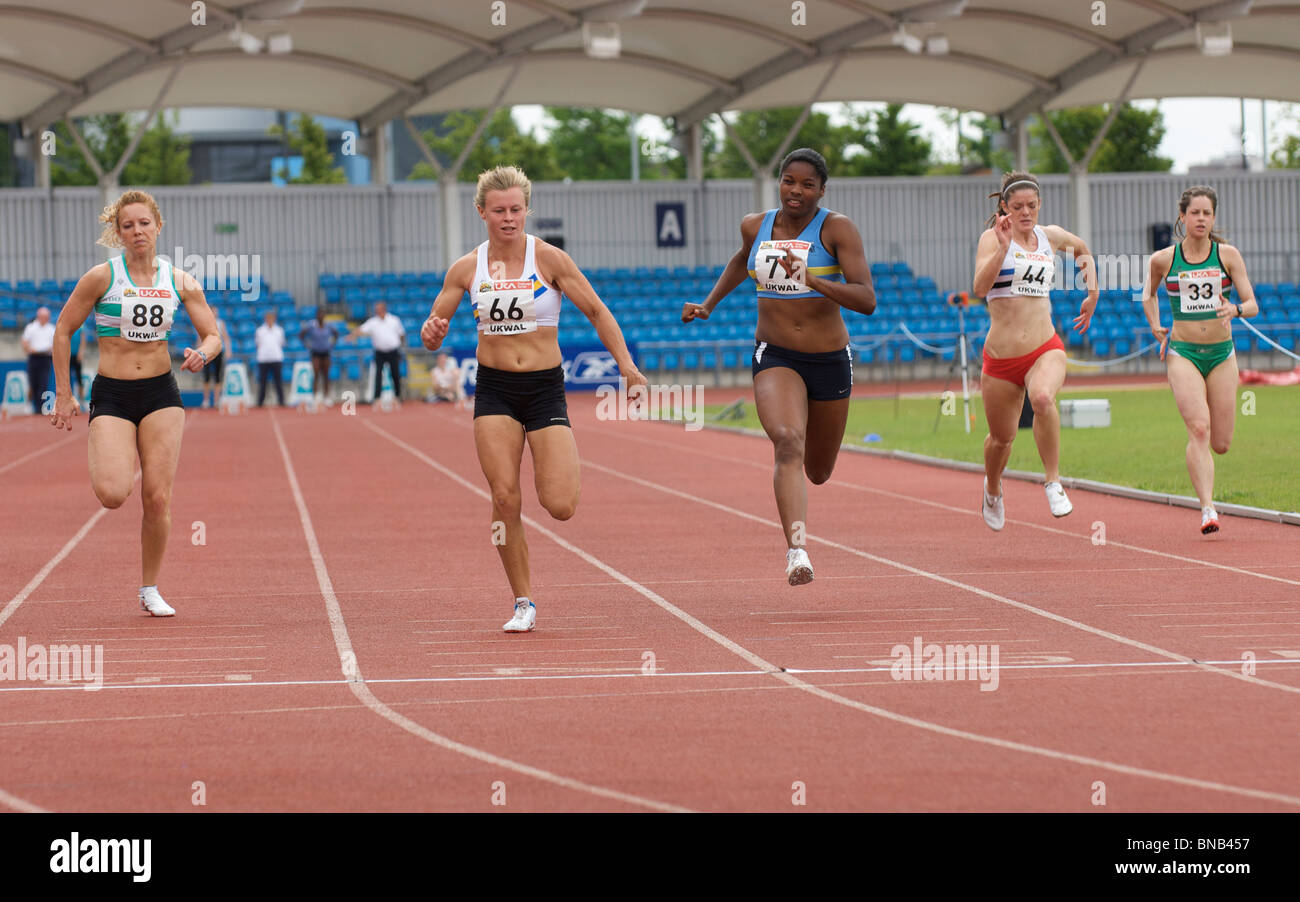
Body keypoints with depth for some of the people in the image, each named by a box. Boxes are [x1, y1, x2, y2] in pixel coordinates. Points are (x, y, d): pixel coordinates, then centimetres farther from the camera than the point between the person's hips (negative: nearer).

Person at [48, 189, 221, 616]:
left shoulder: (180, 281, 2)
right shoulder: (101, 277, -7)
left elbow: (213, 336, 8)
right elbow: (63, 331, 1)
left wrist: (202, 354, -16)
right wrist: (63, 394, -1)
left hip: (161, 393, 2)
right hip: (111, 394, -2)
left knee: (157, 499, -3)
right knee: (111, 495, -21)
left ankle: (150, 590, 14)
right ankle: (112, 467, 18)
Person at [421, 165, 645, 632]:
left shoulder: (549, 259, -5)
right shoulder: (466, 269, 2)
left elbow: (597, 312, 0)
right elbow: (432, 332, 7)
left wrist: (627, 366, -9)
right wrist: (431, 333, -17)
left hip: (545, 388, -2)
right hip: (494, 390, 2)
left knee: (560, 507, -11)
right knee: (504, 498, -11)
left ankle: (558, 467, 28)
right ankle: (523, 603, 3)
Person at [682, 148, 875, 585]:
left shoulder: (837, 229, -10)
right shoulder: (756, 226, 1)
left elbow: (867, 300, -20)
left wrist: (812, 281, -32)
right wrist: (709, 304, 24)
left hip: (829, 360, 0)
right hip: (775, 357, 0)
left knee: (818, 473, 16)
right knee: (788, 443, -28)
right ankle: (797, 550, -39)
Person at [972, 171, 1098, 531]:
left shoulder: (1051, 236, 8)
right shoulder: (992, 238, -4)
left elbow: (1082, 249, 33)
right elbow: (980, 288, -21)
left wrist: (1092, 291, 27)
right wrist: (1003, 247, -29)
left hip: (1045, 349, 1)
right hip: (1000, 355, -1)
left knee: (1043, 399, -34)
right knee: (1002, 437, 12)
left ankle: (1053, 482, -20)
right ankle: (992, 490, 45)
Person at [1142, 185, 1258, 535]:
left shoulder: (1228, 255, 0)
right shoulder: (1163, 260, 1)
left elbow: (1253, 305, -3)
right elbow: (1149, 293, 22)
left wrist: (1235, 309, -25)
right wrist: (1155, 328, 7)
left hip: (1221, 354, 2)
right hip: (1182, 354, -1)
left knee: (1221, 444, 4)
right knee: (1199, 428, -22)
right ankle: (1208, 509, -25)